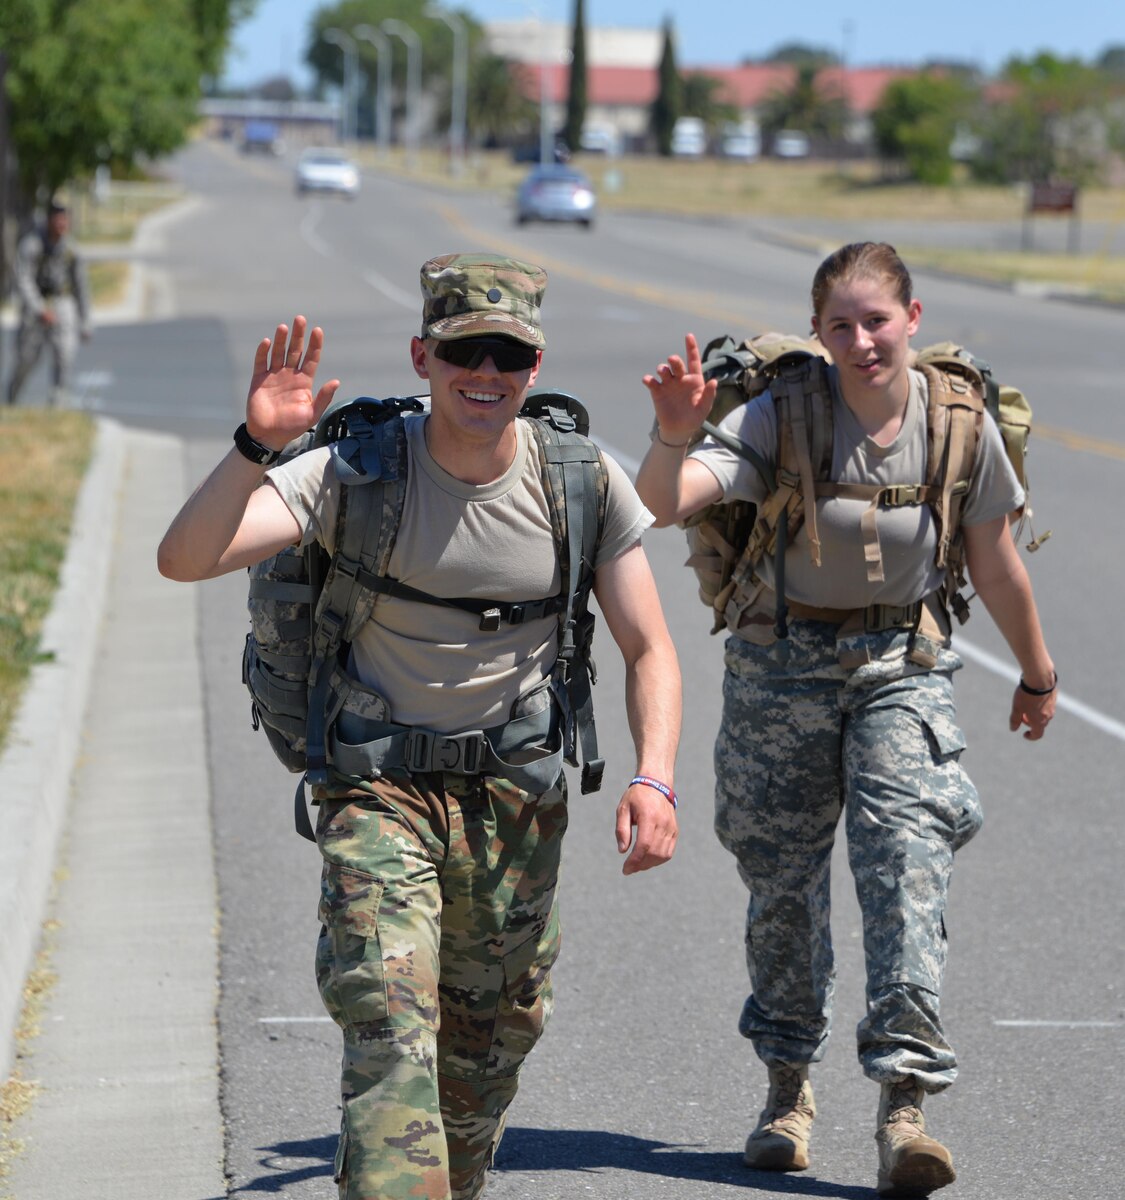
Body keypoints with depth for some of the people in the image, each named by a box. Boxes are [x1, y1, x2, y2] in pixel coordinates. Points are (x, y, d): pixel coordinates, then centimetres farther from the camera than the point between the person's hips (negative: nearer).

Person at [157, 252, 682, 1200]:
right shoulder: (357, 470, -14)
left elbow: (648, 648, -2)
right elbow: (184, 558, -23)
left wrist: (654, 779, -17)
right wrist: (255, 446, -38)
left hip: (519, 795, 3)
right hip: (382, 789, -3)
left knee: (494, 1033, 16)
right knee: (390, 1025, -19)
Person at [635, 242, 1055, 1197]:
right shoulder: (780, 417, -14)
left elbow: (994, 560, 6)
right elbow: (663, 502, -28)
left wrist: (1037, 674, 17)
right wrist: (675, 436, -48)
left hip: (902, 667, 0)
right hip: (780, 664, 0)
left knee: (908, 864, -16)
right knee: (783, 877, 10)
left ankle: (906, 1104, -18)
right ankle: (789, 1085, 30)